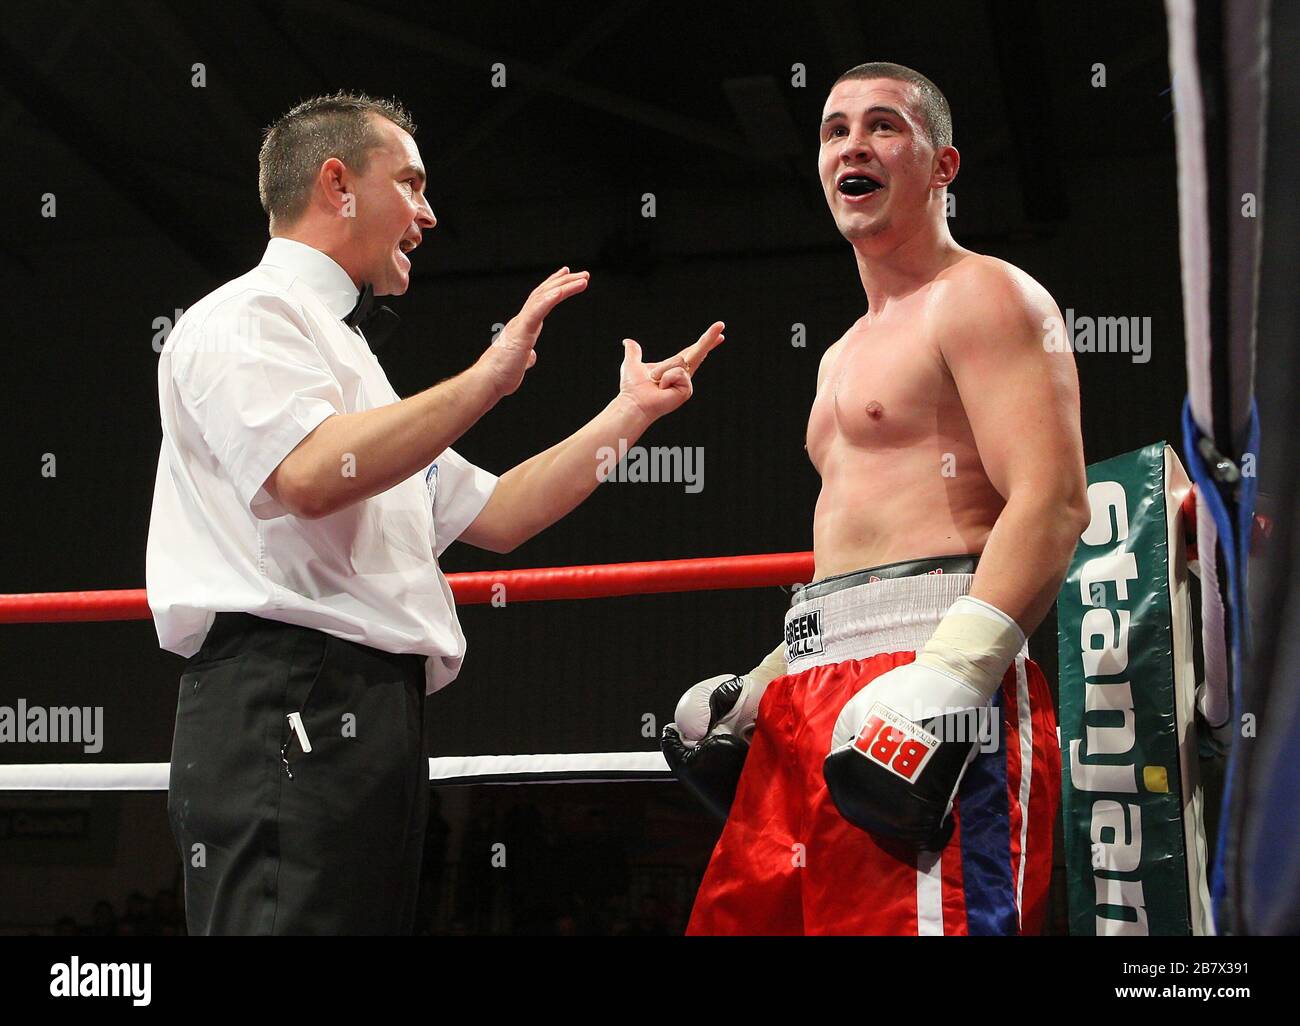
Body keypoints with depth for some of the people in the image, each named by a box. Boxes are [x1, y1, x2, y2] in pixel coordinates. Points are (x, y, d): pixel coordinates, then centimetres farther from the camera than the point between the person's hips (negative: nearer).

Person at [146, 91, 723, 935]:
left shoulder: (341, 352, 30)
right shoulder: (246, 317, 1)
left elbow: (495, 516, 27)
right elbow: (310, 476, -20)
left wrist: (629, 413, 25)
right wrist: (487, 381, -15)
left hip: (375, 723, 10)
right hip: (287, 707, -10)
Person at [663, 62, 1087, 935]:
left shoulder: (982, 296, -1)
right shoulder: (846, 356, 27)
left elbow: (1052, 503, -15)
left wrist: (951, 675, -26)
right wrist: (760, 690, 23)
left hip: (929, 677, -9)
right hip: (814, 692, 9)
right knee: (740, 914, 7)